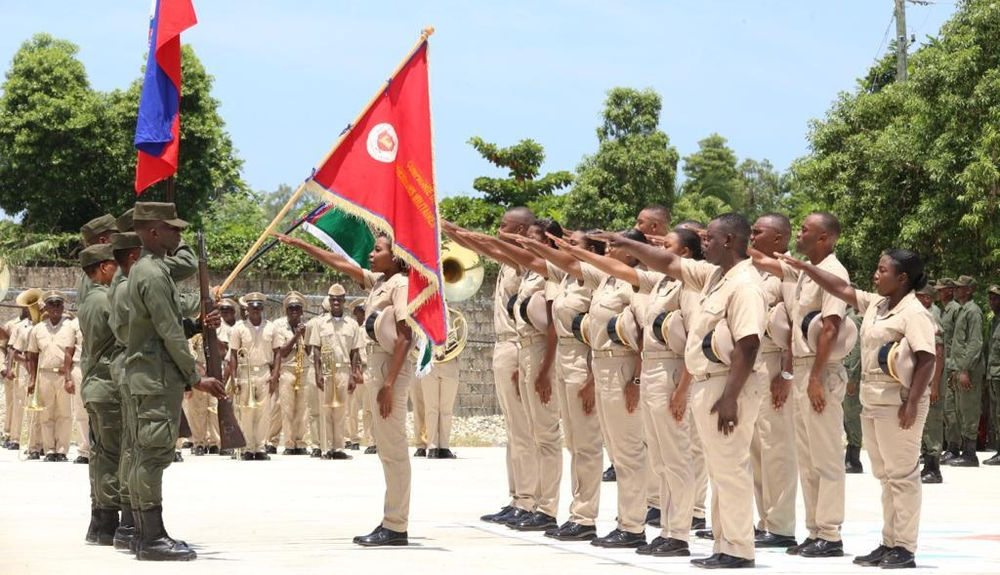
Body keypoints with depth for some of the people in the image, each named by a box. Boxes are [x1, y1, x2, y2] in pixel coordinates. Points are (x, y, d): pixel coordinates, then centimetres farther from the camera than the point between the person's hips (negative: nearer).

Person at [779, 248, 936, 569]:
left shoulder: (913, 313, -13)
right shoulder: (875, 304, 12)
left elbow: (926, 359, -19)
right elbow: (841, 290, 18)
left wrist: (912, 404, -23)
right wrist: (804, 268, 11)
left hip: (897, 403, -9)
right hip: (872, 401, 9)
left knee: (902, 475, -4)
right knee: (886, 475, 13)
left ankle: (905, 548, -1)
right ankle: (889, 543, 20)